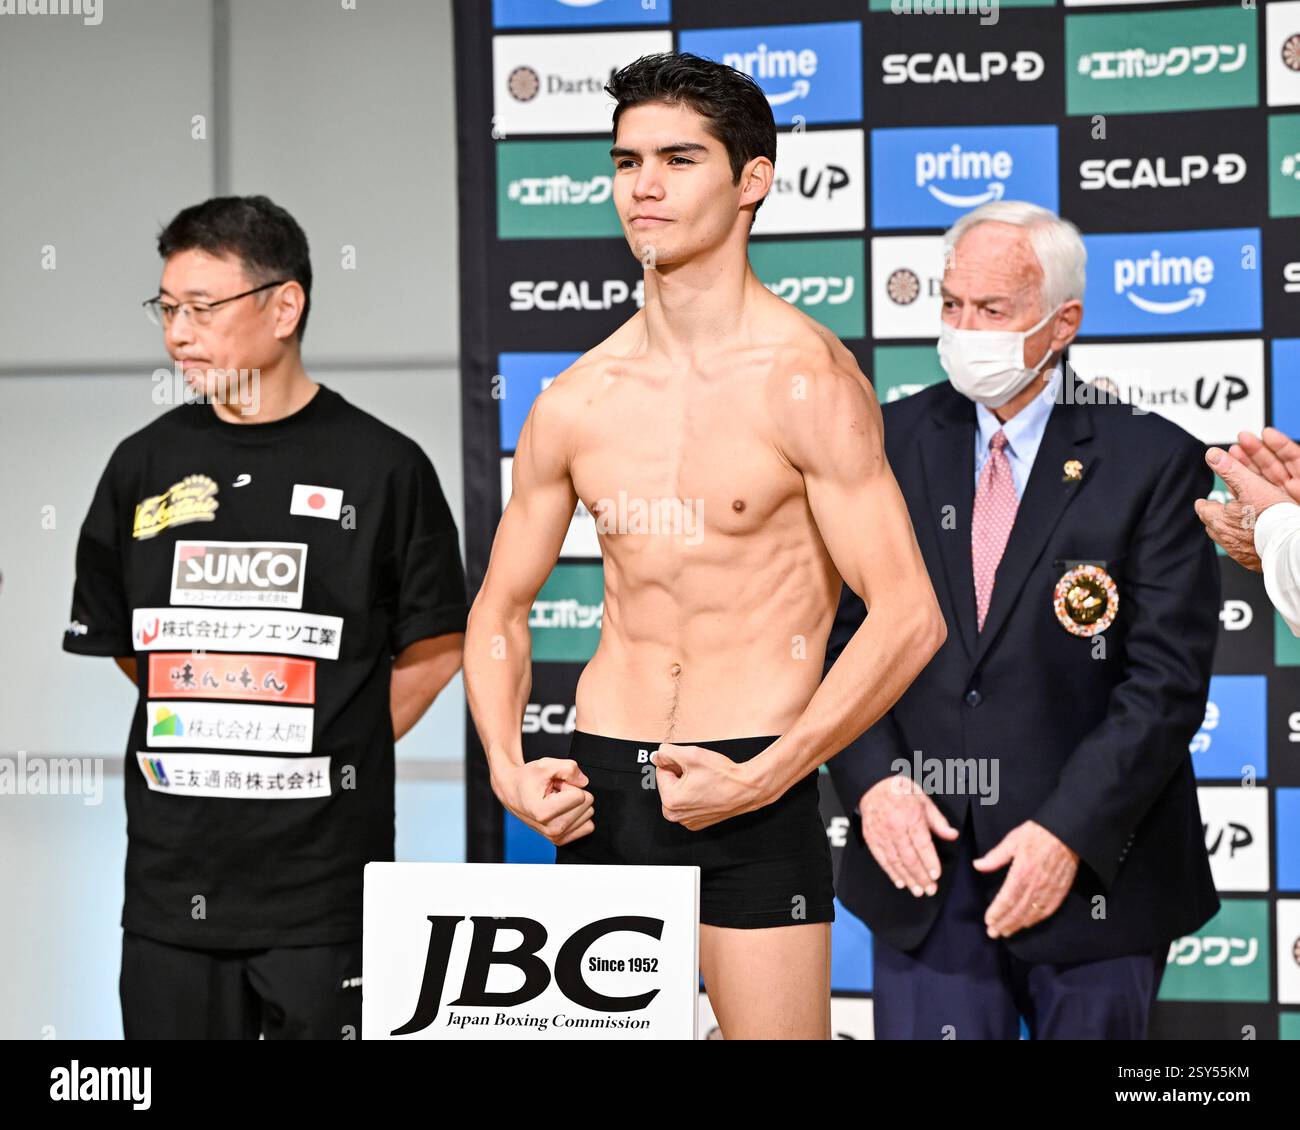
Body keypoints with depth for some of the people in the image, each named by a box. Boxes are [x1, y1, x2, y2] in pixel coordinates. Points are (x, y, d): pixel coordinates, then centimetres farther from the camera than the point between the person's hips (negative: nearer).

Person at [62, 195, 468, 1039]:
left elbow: (434, 649, 3)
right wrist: (204, 747, 9)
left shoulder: (381, 465, -3)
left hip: (324, 878, -3)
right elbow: (116, 644, 16)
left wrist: (340, 761, 0)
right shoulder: (145, 465, 7)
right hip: (173, 871, 3)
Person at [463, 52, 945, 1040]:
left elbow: (910, 616, -12)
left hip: (754, 796, -4)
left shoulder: (806, 383, -8)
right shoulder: (575, 403, 6)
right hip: (601, 785, 4)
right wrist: (508, 766, -1)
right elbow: (501, 613, 16)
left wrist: (759, 779, -15)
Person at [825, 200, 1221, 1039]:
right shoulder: (889, 444, 5)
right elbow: (839, 633, 6)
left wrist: (1071, 831, -17)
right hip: (924, 868, 2)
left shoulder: (1152, 461, -5)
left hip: (1094, 871, -2)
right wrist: (872, 780, -10)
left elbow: (1167, 677, -9)